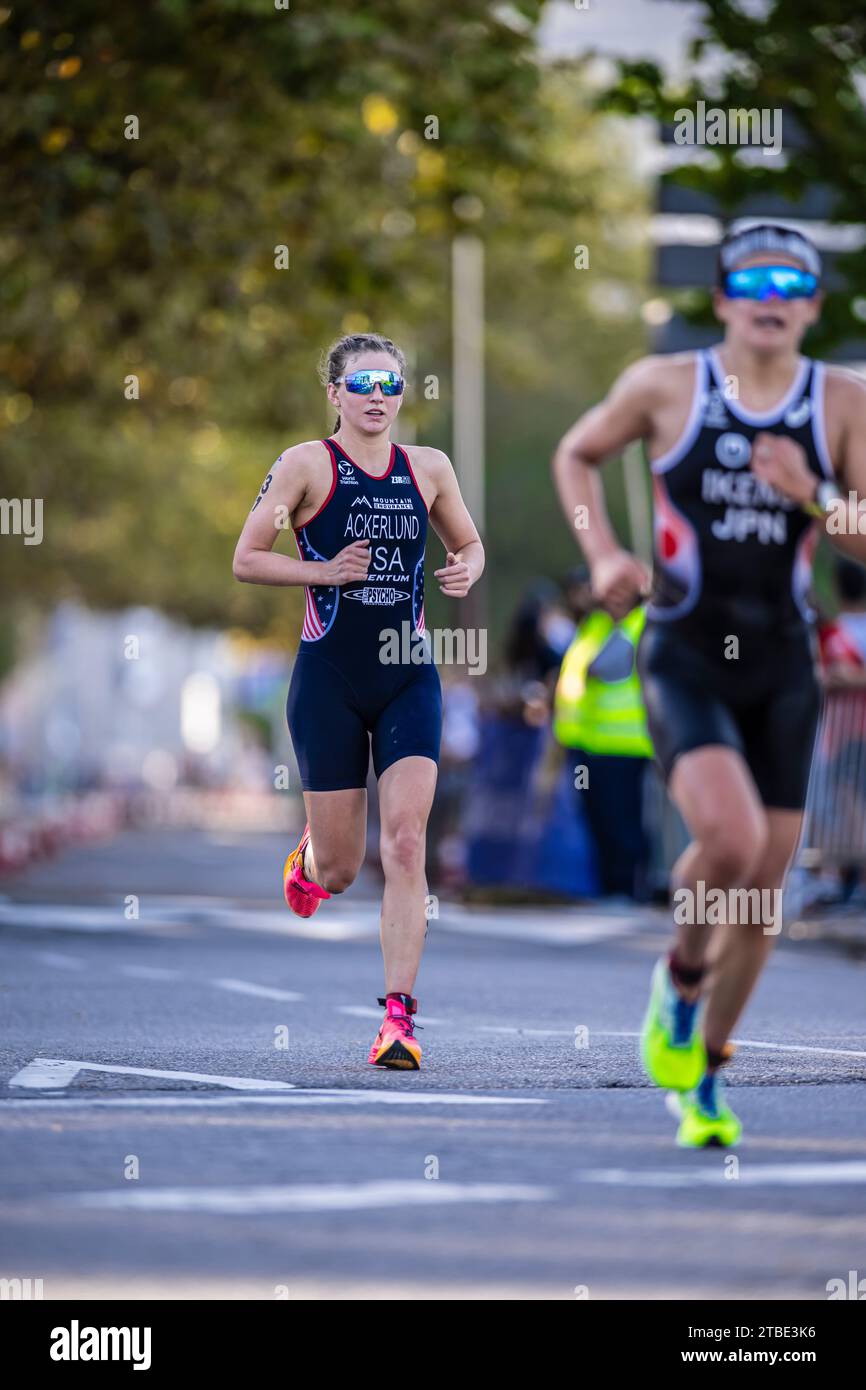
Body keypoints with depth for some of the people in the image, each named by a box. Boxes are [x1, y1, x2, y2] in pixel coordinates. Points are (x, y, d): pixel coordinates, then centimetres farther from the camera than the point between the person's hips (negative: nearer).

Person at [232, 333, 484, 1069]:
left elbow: (470, 544, 21)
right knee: (340, 869, 5)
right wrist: (325, 571, -16)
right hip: (330, 680, -2)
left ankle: (399, 1015, -12)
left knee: (406, 842, -13)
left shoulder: (429, 469, 6)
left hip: (409, 677, 2)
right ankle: (309, 858, 44)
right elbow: (246, 559, -3)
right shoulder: (307, 464, -4)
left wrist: (466, 570, -2)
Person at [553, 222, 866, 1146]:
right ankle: (681, 977, 5)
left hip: (782, 666, 3)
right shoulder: (664, 386, -3)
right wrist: (603, 554, -1)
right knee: (731, 836, -27)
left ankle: (704, 1078, 26)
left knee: (763, 888, 7)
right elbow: (575, 455, 14)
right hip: (684, 654, -3)